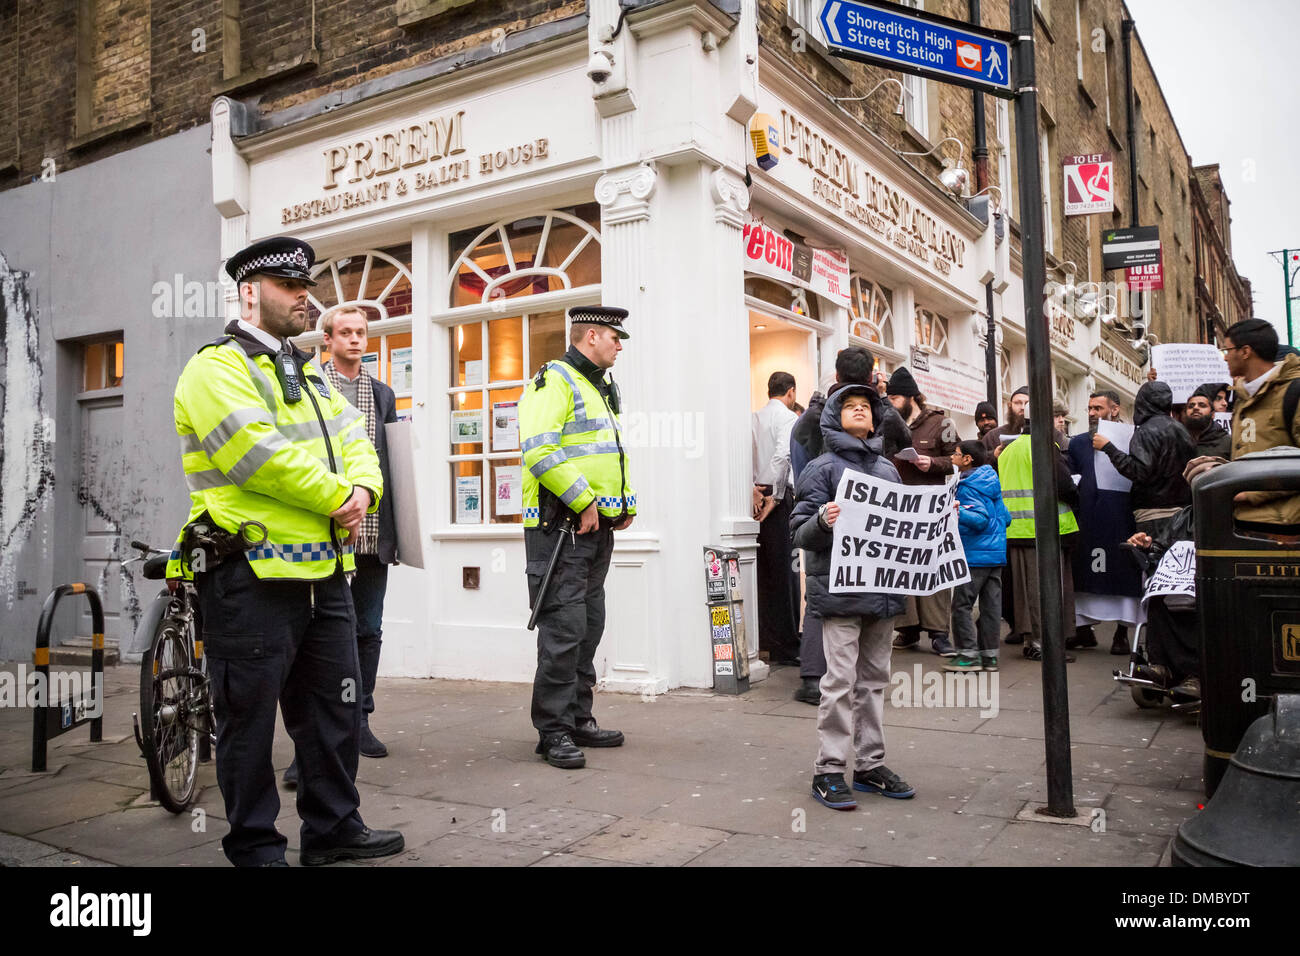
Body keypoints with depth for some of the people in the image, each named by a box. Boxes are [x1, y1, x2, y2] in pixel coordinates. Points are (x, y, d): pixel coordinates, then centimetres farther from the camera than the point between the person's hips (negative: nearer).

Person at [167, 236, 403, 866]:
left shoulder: (310, 378, 21)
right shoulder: (217, 367, -7)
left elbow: (354, 441, 13)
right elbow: (260, 453, -20)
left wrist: (362, 489, -10)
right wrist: (338, 498, -12)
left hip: (325, 572, 9)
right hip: (252, 578, -8)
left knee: (335, 708, 15)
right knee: (249, 718, 4)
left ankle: (334, 826, 30)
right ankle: (255, 848, 18)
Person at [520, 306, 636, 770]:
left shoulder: (602, 388, 22)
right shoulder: (554, 381, -9)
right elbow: (539, 451, -22)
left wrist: (626, 505, 15)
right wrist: (583, 502, -19)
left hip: (598, 528, 10)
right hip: (561, 527, -9)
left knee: (588, 629, 13)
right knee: (563, 630, -7)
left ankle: (578, 719, 23)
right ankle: (554, 732, 2)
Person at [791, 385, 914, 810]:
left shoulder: (887, 468, 16)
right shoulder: (823, 468, -2)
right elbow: (801, 532, -8)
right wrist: (823, 522, -27)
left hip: (883, 589, 6)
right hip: (839, 587, -6)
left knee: (874, 679, 13)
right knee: (841, 680, -5)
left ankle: (870, 764, 23)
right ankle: (828, 770, 5)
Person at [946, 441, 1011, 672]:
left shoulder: (967, 488, -11)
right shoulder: (992, 483, 13)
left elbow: (981, 519, -21)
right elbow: (1006, 517, 17)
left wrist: (960, 513, -35)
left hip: (975, 555, -9)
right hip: (997, 554, 9)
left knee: (961, 604, -3)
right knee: (991, 605, 9)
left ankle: (969, 655, -3)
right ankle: (989, 656, 13)